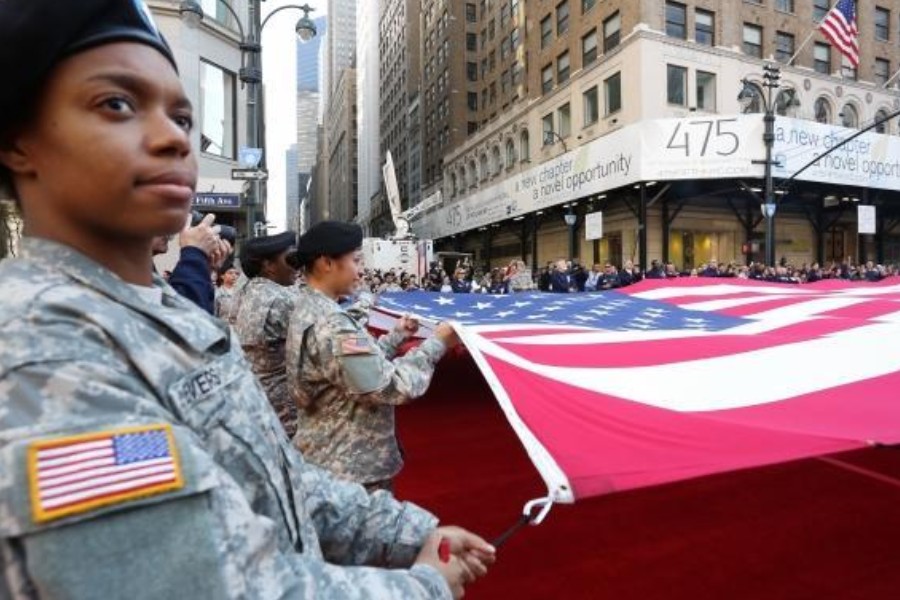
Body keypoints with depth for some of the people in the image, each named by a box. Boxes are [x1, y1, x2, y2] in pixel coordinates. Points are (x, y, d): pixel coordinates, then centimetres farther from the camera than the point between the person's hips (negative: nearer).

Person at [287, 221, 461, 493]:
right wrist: (437, 343, -17)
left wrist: (396, 335, 15)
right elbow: (392, 386, -26)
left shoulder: (308, 309, 5)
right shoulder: (331, 325, -27)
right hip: (349, 469, -10)